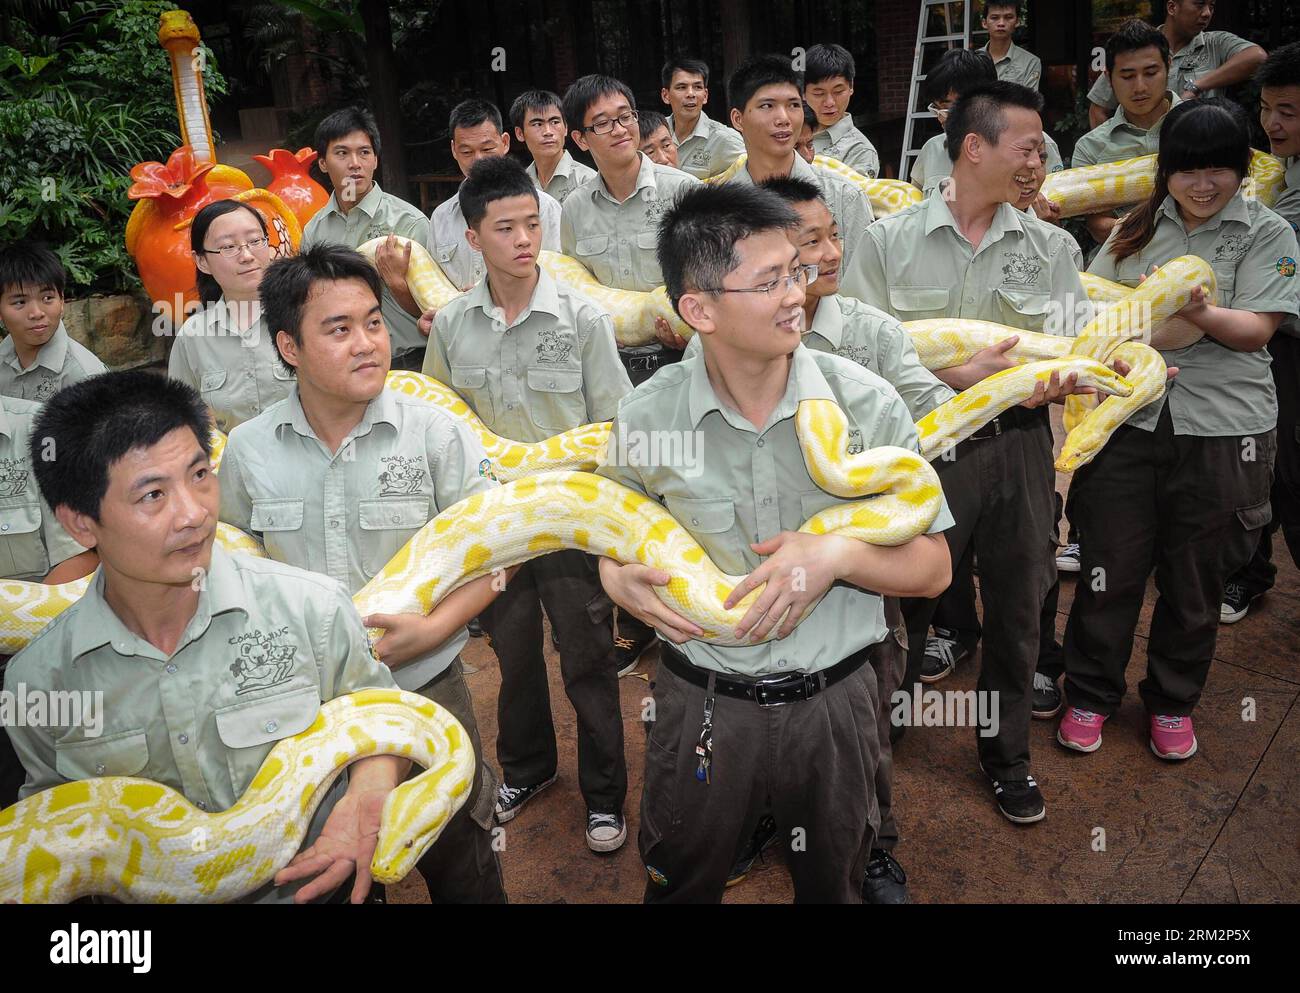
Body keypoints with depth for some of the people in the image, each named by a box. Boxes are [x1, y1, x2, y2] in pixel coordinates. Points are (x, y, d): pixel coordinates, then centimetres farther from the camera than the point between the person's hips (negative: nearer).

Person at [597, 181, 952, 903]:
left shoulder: (865, 402, -12)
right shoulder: (647, 418, -11)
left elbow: (931, 567, -5)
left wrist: (836, 554, -24)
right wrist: (619, 579, -15)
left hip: (831, 702, 0)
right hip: (700, 704, 0)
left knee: (832, 885, 24)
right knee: (681, 885, 22)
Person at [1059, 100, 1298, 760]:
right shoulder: (1137, 228, 9)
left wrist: (1198, 313, -29)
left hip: (1220, 428, -1)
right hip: (1129, 418, 2)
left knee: (1194, 581, 11)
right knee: (1110, 569, 6)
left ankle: (1173, 703, 32)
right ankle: (1090, 694, 25)